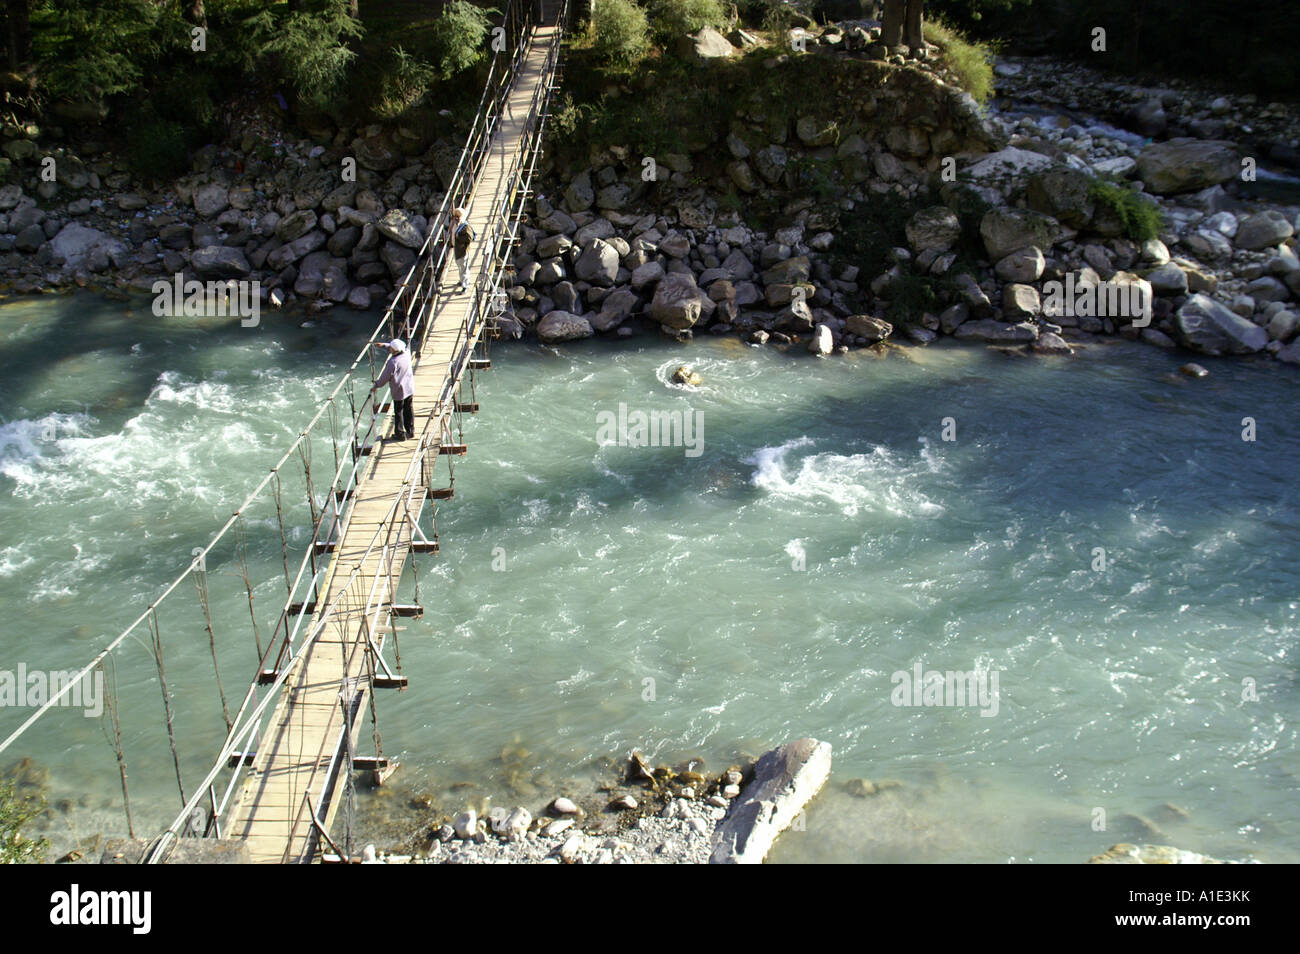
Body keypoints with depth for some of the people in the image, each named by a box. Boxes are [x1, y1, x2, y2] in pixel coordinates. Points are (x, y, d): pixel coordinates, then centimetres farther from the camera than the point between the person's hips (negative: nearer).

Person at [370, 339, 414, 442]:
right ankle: (410, 431, 26)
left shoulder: (393, 362, -26)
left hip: (399, 390, -7)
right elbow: (394, 350, 19)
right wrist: (383, 345, 20)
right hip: (409, 388, 7)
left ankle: (400, 434, 14)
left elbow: (385, 376, -16)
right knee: (408, 409, 17)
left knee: (398, 412, 6)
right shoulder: (406, 354, -5)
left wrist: (376, 386, -2)